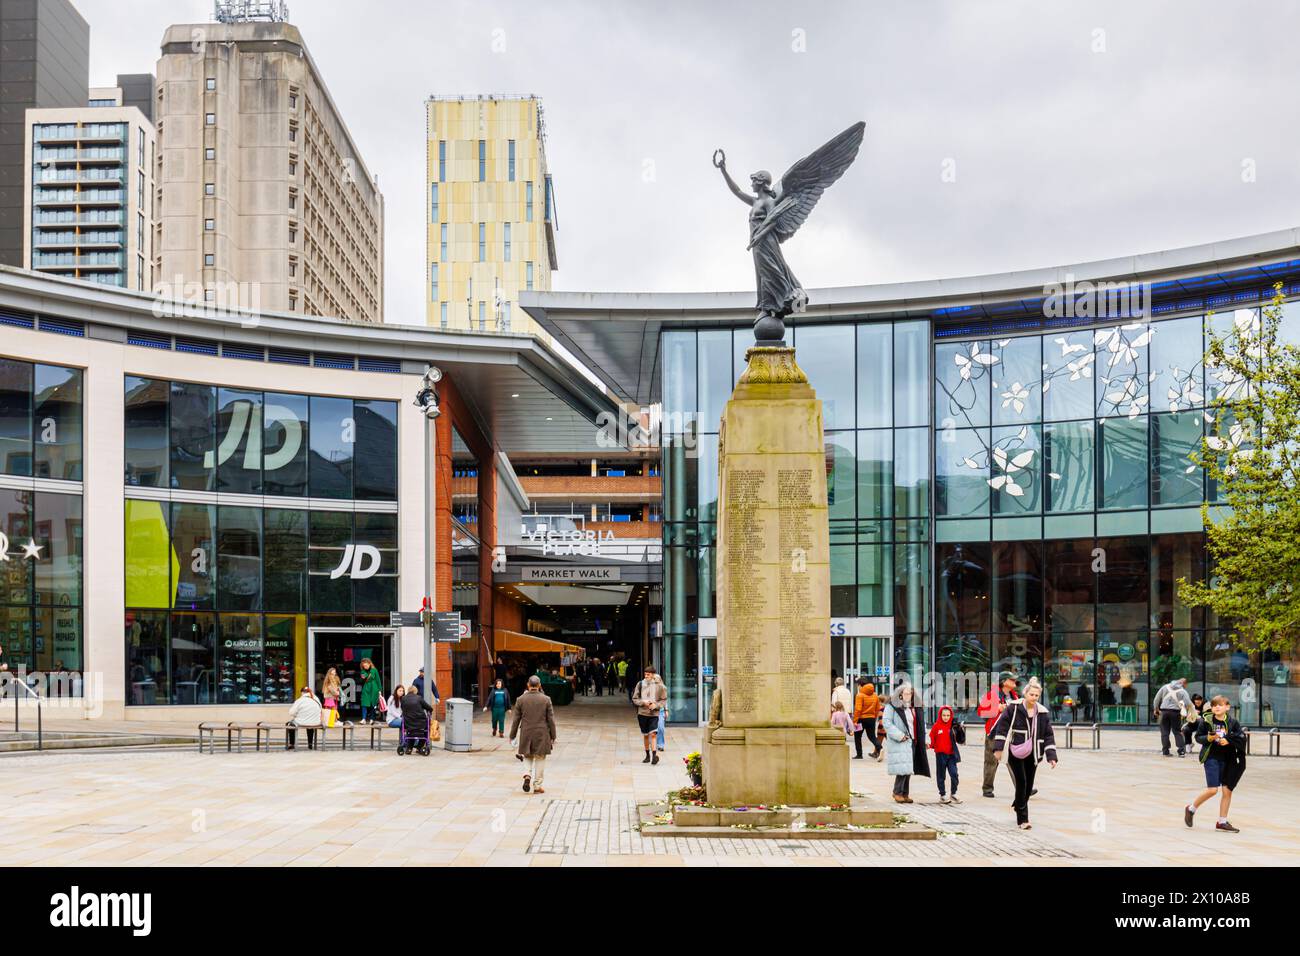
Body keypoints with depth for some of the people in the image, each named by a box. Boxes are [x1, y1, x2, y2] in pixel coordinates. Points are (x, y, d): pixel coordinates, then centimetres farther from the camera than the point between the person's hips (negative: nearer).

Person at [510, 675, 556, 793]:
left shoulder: (521, 699, -4)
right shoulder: (546, 699, -5)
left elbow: (516, 719, 1)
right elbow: (551, 720, -3)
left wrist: (512, 736, 9)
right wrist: (553, 737, 4)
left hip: (526, 734, 1)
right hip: (542, 734, -1)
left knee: (527, 757, 18)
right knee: (540, 759, 8)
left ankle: (527, 775, -7)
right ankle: (537, 786, 9)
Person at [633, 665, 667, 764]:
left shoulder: (659, 685, -2)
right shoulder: (640, 684, 2)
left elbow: (663, 699, 5)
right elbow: (634, 699, 6)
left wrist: (656, 705, -12)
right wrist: (643, 702, -12)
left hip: (654, 713, -2)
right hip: (642, 713, 2)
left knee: (653, 734, -16)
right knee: (645, 735, 10)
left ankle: (654, 755, -18)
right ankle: (648, 755, 22)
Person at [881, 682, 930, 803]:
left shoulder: (914, 707, 17)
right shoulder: (892, 706, -6)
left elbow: (920, 723, 24)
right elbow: (886, 722, -13)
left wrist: (921, 739, 13)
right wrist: (899, 735, -17)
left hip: (911, 742, 7)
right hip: (899, 743, -7)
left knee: (908, 769, 8)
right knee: (902, 768, -12)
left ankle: (905, 794, 15)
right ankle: (897, 792, 1)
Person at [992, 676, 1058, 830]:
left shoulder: (1043, 712, 2)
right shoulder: (1013, 708, -8)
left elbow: (1048, 735, 4)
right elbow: (1002, 726, -6)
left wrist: (1051, 756, -3)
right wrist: (998, 748, -11)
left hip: (1032, 754, 4)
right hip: (1015, 752, -4)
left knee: (1029, 785, 9)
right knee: (1021, 783, -12)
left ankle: (1018, 805, 39)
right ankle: (1022, 819, -6)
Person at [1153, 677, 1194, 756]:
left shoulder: (1166, 687, 8)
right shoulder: (1183, 691, -2)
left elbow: (1157, 698, 10)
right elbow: (1188, 704, -11)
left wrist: (1156, 708, 21)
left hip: (1164, 711, 2)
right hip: (1175, 712, -2)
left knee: (1164, 731, 9)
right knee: (1178, 732, 7)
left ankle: (1165, 751, 9)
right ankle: (1181, 751, 3)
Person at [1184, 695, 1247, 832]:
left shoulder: (1232, 722, -1)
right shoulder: (1206, 721, -6)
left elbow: (1242, 737, -1)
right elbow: (1198, 737, 2)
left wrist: (1229, 741, -16)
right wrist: (1207, 738, -17)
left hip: (1227, 759, 3)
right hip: (1211, 758, -3)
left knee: (1227, 790, 4)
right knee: (1212, 789, -10)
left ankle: (1222, 822, 16)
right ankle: (1191, 808, 14)